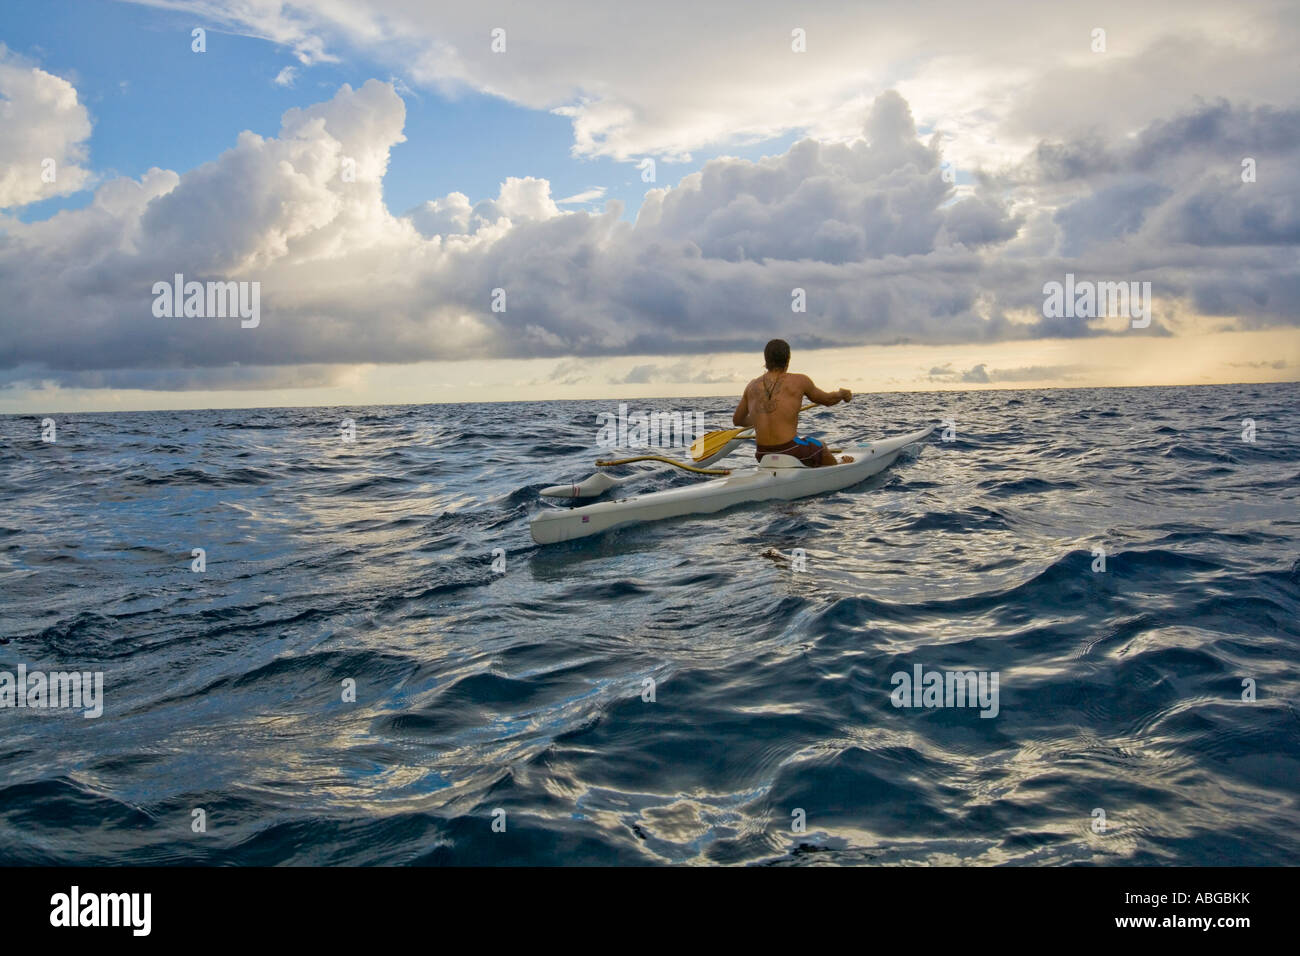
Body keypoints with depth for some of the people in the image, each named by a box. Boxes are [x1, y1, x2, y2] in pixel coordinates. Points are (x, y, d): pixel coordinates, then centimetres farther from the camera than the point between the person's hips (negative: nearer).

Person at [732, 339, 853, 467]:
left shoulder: (752, 386, 6)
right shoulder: (799, 381, -4)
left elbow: (737, 420, 18)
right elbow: (828, 400, 12)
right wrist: (842, 393, 35)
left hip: (762, 456, 4)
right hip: (790, 451, -4)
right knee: (820, 446, 29)